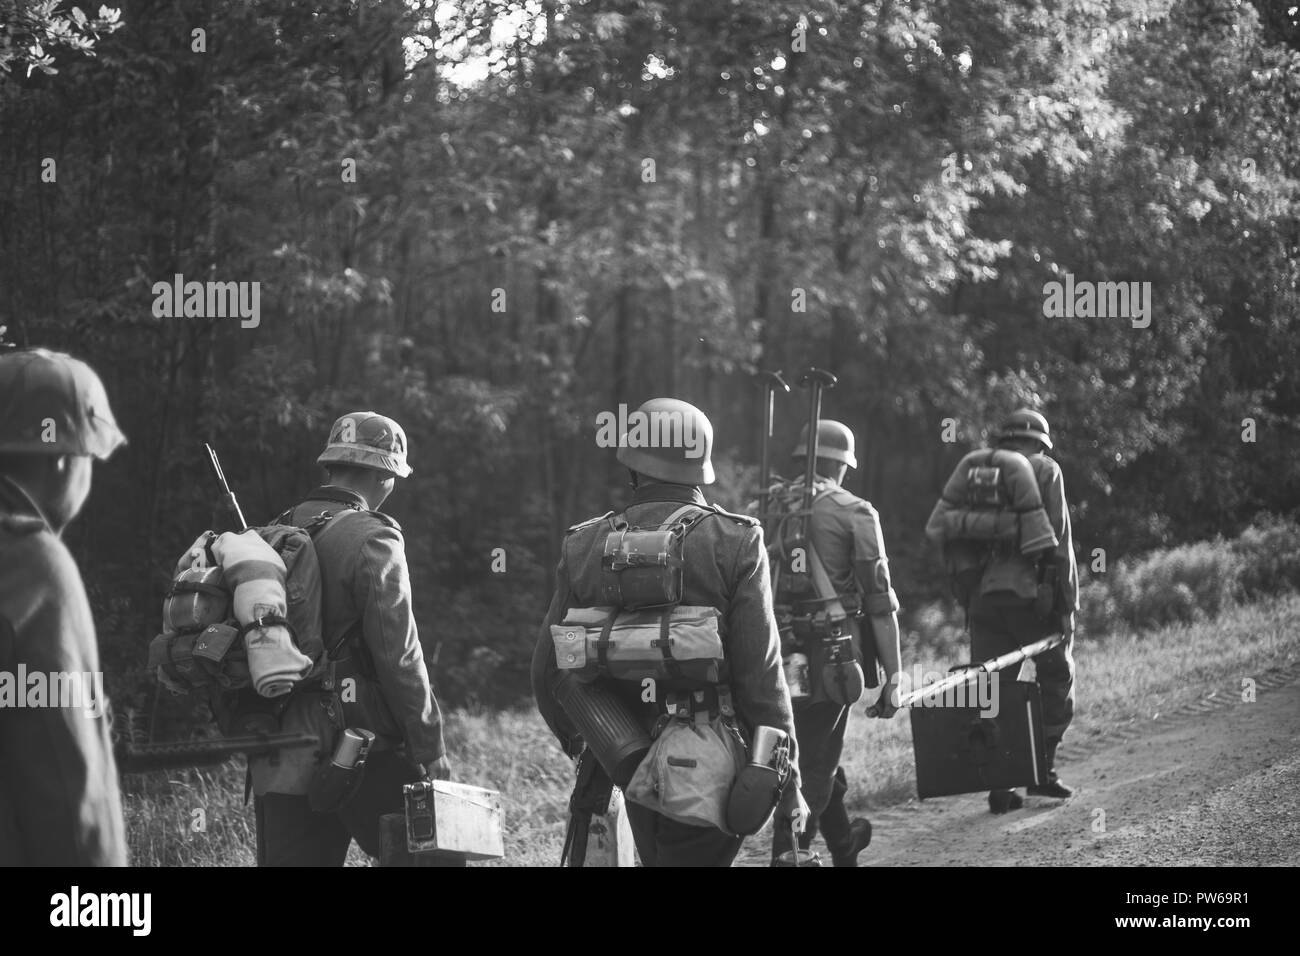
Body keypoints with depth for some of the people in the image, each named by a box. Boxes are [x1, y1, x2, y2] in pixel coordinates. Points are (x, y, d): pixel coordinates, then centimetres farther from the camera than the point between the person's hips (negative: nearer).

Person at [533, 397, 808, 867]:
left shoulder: (584, 547, 0)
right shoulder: (735, 544, -9)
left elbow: (549, 672, 6)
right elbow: (761, 673, -12)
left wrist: (575, 739, 26)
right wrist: (787, 783, -5)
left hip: (634, 770, 4)